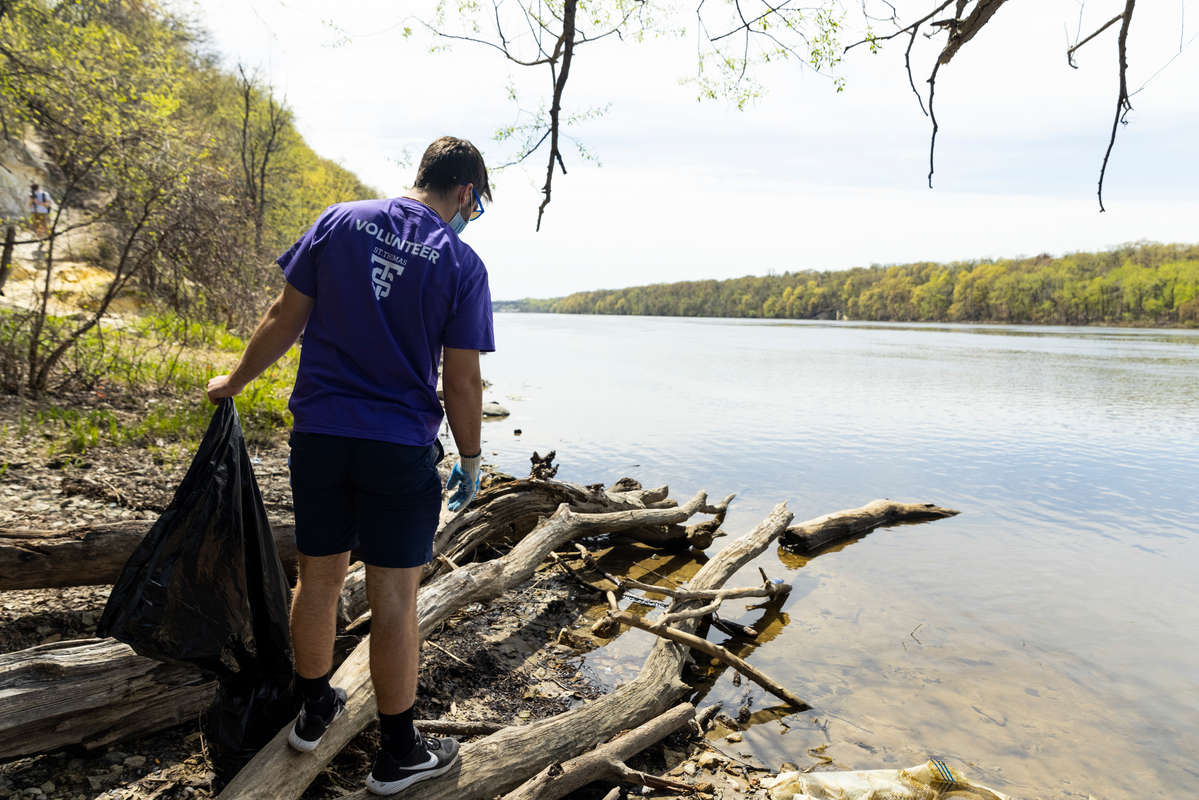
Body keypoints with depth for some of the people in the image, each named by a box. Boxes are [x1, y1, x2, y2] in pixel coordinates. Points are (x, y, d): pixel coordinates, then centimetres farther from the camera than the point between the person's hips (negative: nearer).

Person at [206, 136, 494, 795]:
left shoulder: (340, 221, 2)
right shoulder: (460, 263, -6)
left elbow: (285, 319, 3)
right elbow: (463, 381, -8)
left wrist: (233, 382, 17)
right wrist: (470, 459, 5)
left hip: (318, 434, 4)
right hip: (401, 448, -3)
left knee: (318, 578, 17)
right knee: (394, 598, 5)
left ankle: (314, 712, 38)